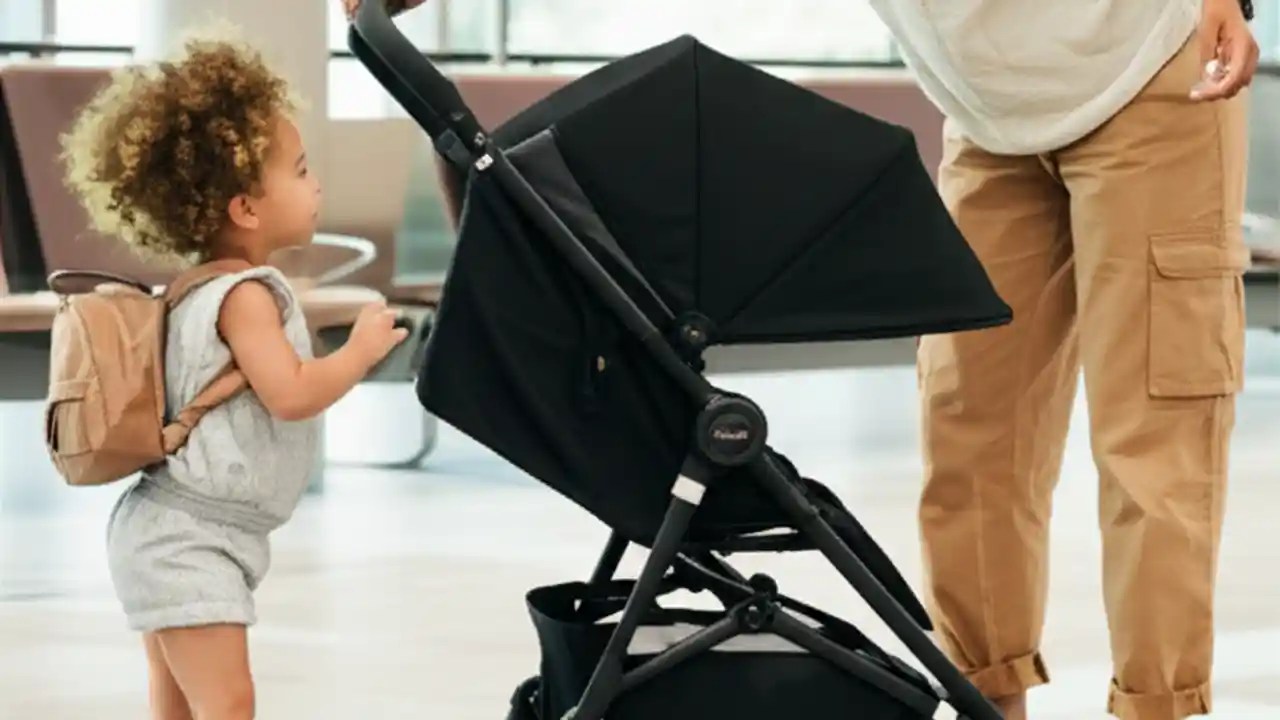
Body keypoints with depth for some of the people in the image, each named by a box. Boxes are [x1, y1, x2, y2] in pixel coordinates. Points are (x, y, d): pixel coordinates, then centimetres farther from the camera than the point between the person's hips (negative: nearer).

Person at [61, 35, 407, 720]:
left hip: (175, 532, 11)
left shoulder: (203, 286, 12)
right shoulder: (245, 296, -18)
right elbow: (290, 393, -27)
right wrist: (362, 349, -14)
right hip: (189, 540, -11)